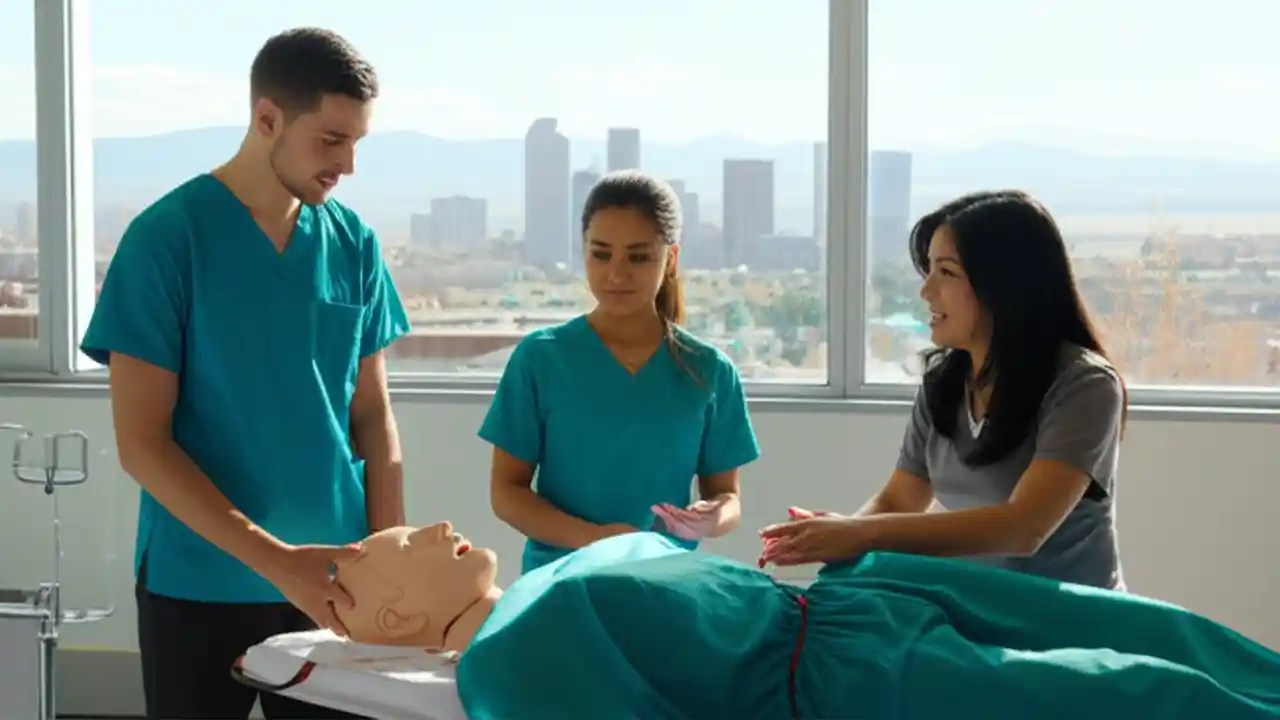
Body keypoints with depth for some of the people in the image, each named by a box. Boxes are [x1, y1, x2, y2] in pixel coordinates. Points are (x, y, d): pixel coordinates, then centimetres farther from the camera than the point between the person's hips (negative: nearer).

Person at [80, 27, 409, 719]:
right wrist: (275, 560, -20)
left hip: (331, 583, 4)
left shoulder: (354, 243, 2)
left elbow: (371, 415, 8)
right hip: (200, 587, -3)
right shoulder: (166, 238, -11)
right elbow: (141, 443, -13)